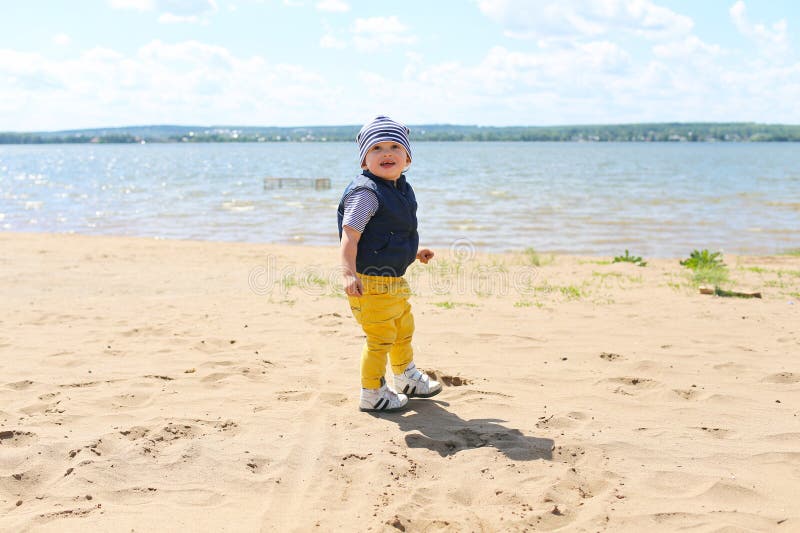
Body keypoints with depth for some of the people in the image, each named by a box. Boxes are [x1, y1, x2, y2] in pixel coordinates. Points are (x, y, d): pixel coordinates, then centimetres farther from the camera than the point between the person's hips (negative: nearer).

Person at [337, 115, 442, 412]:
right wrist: (348, 272, -40)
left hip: (394, 279, 10)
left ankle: (407, 379, 49)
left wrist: (413, 252, 31)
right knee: (381, 338, -1)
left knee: (404, 329, 26)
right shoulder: (365, 193, -22)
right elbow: (350, 235, -29)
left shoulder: (401, 188, 8)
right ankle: (372, 394, 18)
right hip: (370, 282, -10)